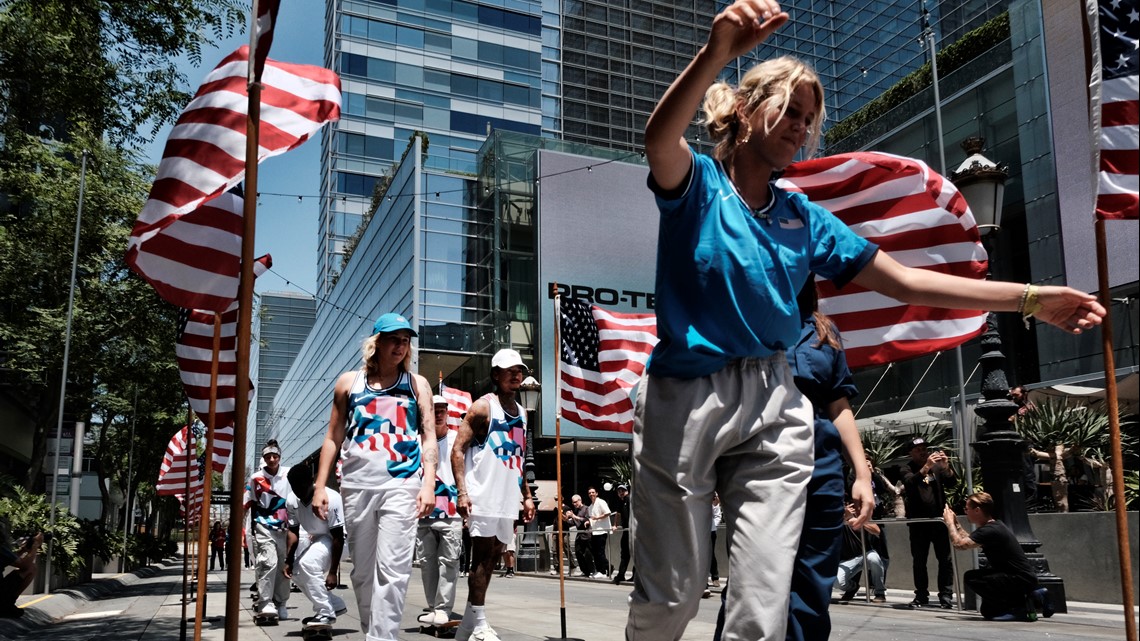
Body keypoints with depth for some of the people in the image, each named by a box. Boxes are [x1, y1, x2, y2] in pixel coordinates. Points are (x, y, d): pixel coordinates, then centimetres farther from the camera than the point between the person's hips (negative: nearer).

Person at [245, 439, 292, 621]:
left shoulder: (290, 474, 0)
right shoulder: (255, 478, 1)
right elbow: (246, 504, 8)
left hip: (285, 527, 2)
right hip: (263, 528, -2)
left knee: (284, 565, 6)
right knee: (268, 562, -17)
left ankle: (281, 604, 18)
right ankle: (265, 603, -16)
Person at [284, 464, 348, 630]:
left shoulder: (330, 499, -34)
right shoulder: (291, 500, -15)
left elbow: (338, 537, -29)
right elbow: (293, 531, -1)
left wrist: (332, 572, -28)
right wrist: (288, 560, -9)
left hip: (335, 537, -8)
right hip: (314, 537, 8)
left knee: (308, 562, -28)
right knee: (297, 571, 6)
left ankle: (325, 614, -19)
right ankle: (335, 605, 20)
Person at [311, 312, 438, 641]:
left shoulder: (417, 384, 10)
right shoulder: (349, 382, 12)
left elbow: (429, 437, 5)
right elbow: (333, 437, 12)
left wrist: (429, 485, -8)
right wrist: (320, 486, 5)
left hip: (401, 485, -2)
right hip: (357, 485, 2)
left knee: (392, 570, -11)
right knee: (362, 570, 9)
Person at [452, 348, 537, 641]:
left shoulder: (521, 412, 16)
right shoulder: (483, 407, -5)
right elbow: (458, 449, -11)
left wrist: (526, 496, 16)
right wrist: (462, 491, -20)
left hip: (508, 500, 7)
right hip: (483, 497, -7)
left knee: (491, 559, 10)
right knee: (483, 557, -7)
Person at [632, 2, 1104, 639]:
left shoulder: (802, 217, 13)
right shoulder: (697, 184, -1)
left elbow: (902, 280, 12)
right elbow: (659, 138, -25)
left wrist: (1032, 298, 8)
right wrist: (717, 52, -42)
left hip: (773, 405, 4)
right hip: (684, 396, -4)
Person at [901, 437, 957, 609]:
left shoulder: (937, 465, 7)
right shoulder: (907, 469, 2)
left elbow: (952, 483, -3)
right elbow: (910, 482, -19)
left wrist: (946, 467, -22)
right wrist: (926, 467, -33)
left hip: (939, 519, 1)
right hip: (918, 522, 0)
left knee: (945, 559, -3)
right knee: (919, 561, 5)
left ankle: (946, 595, 3)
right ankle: (921, 596, 12)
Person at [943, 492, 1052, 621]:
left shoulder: (990, 530, -22)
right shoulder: (993, 526, 10)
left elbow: (959, 544, -26)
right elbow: (969, 541, 24)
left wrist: (949, 523, -11)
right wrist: (956, 524, 19)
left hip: (1021, 580, -10)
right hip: (1022, 578, 10)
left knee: (971, 577, -20)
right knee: (987, 611, 16)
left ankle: (1021, 608, -12)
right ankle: (1034, 598, 13)